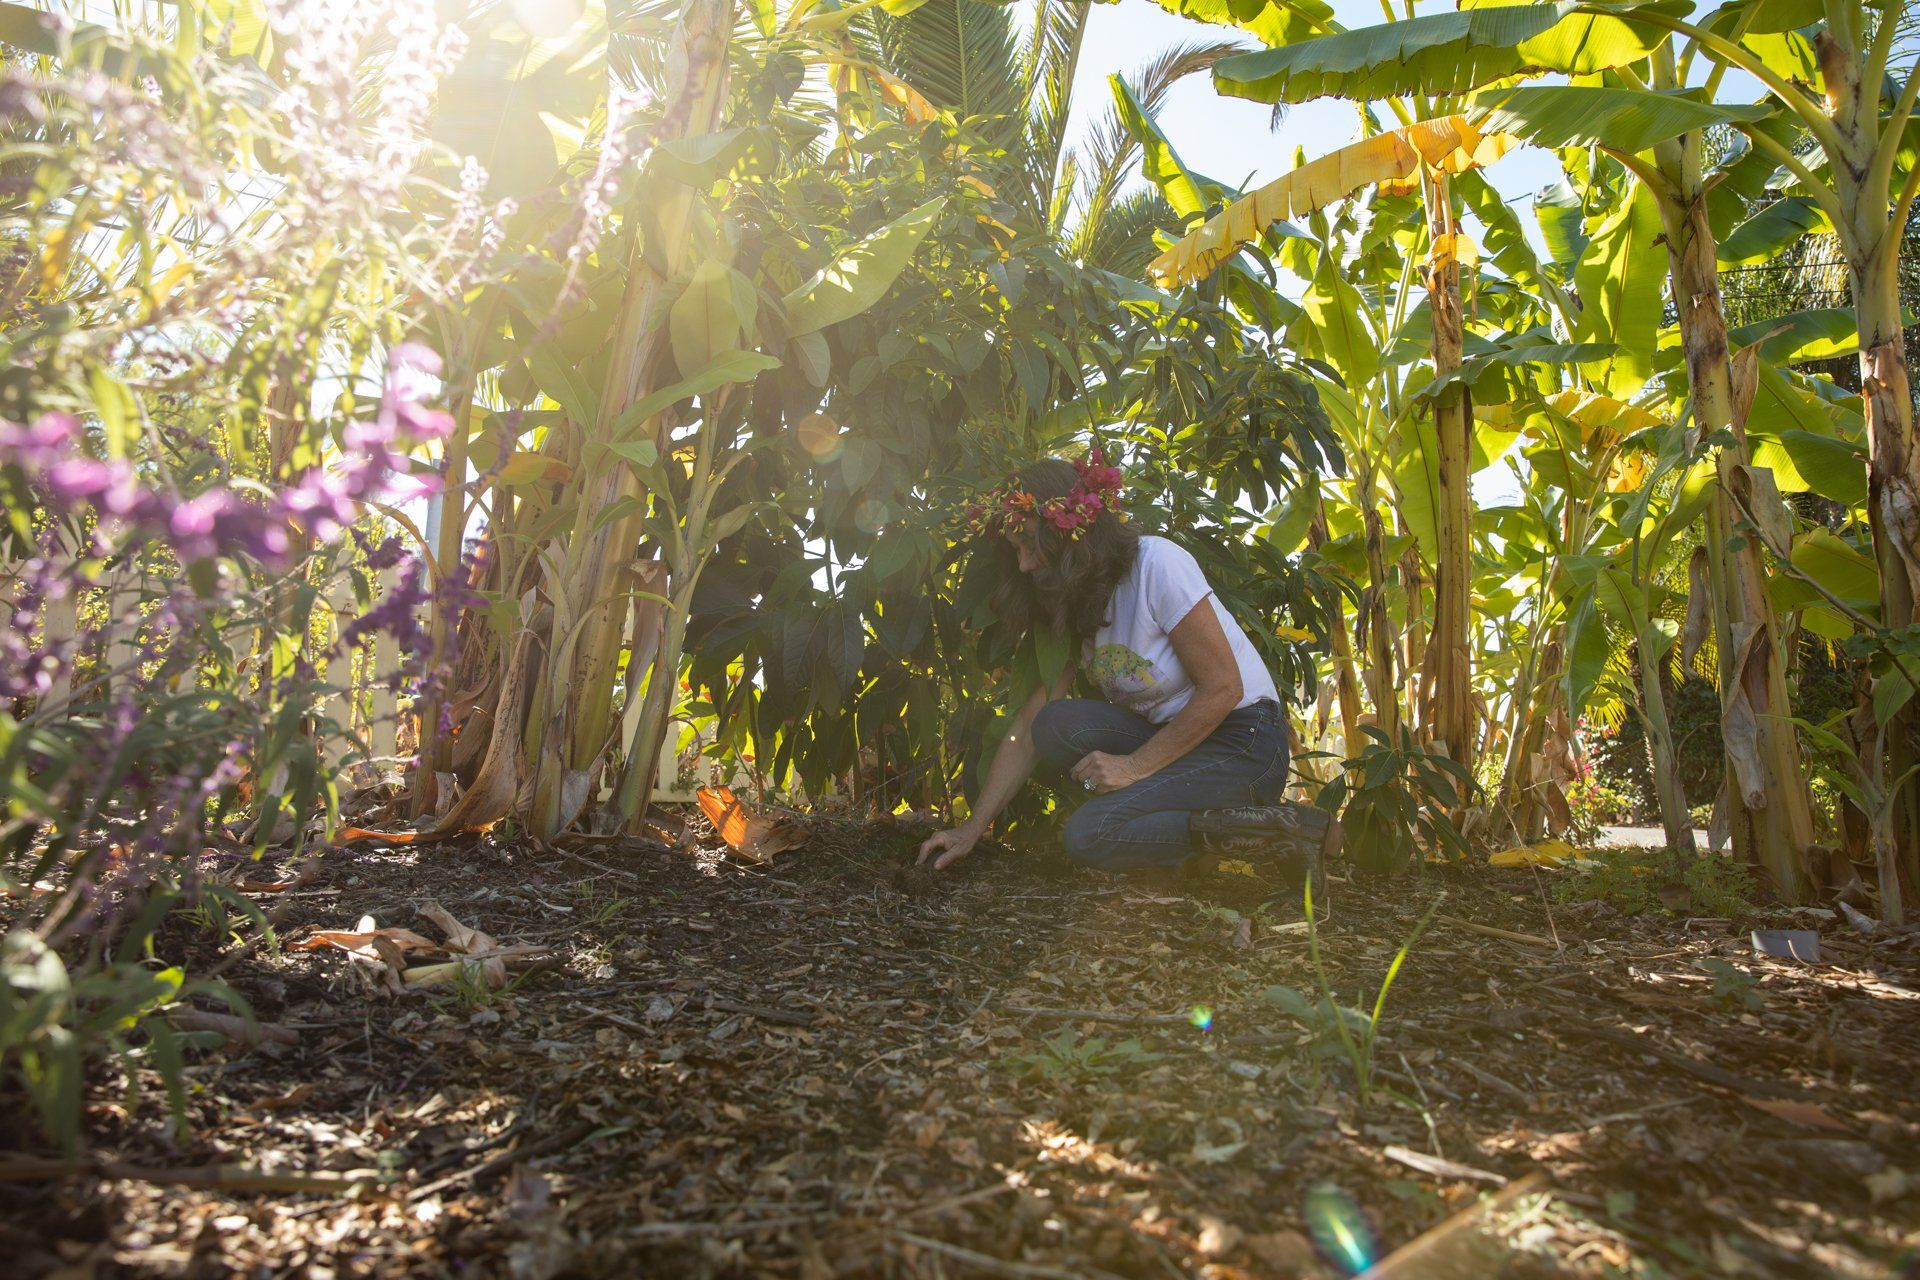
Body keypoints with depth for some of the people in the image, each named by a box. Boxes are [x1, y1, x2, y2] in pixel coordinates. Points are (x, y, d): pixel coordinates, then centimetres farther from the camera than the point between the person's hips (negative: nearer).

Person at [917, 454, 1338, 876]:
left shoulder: (1157, 563, -17)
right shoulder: (1069, 611, 5)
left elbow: (1222, 689, -18)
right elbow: (1029, 730, 2)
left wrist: (1136, 766, -18)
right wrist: (971, 829, -3)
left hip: (1242, 746, -6)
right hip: (1167, 738, 7)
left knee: (1089, 835, -23)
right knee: (1056, 724, -19)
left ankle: (1285, 831, -13)